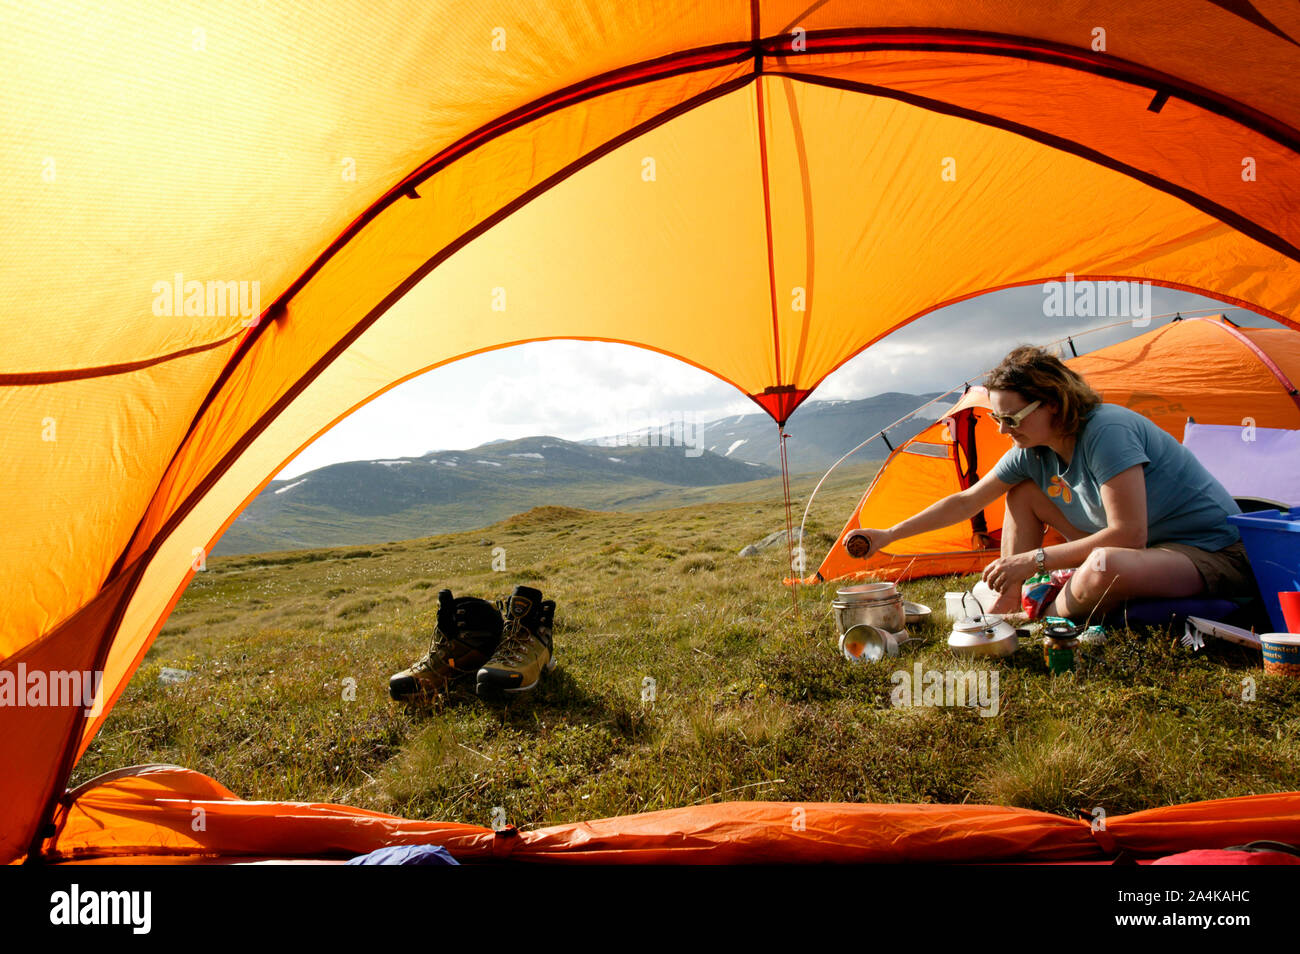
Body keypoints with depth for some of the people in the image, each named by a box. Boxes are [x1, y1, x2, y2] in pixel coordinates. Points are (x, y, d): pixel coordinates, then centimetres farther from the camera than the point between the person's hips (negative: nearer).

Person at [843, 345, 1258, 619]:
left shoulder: (1106, 431, -28)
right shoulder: (1033, 450, -4)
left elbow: (1129, 534, -31)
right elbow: (965, 502, 3)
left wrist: (1035, 559, -28)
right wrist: (888, 536, 0)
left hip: (1213, 553, -8)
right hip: (1142, 546, 8)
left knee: (1103, 568, -39)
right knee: (1022, 492, 2)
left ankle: (1050, 616, -6)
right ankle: (1008, 603, 1)